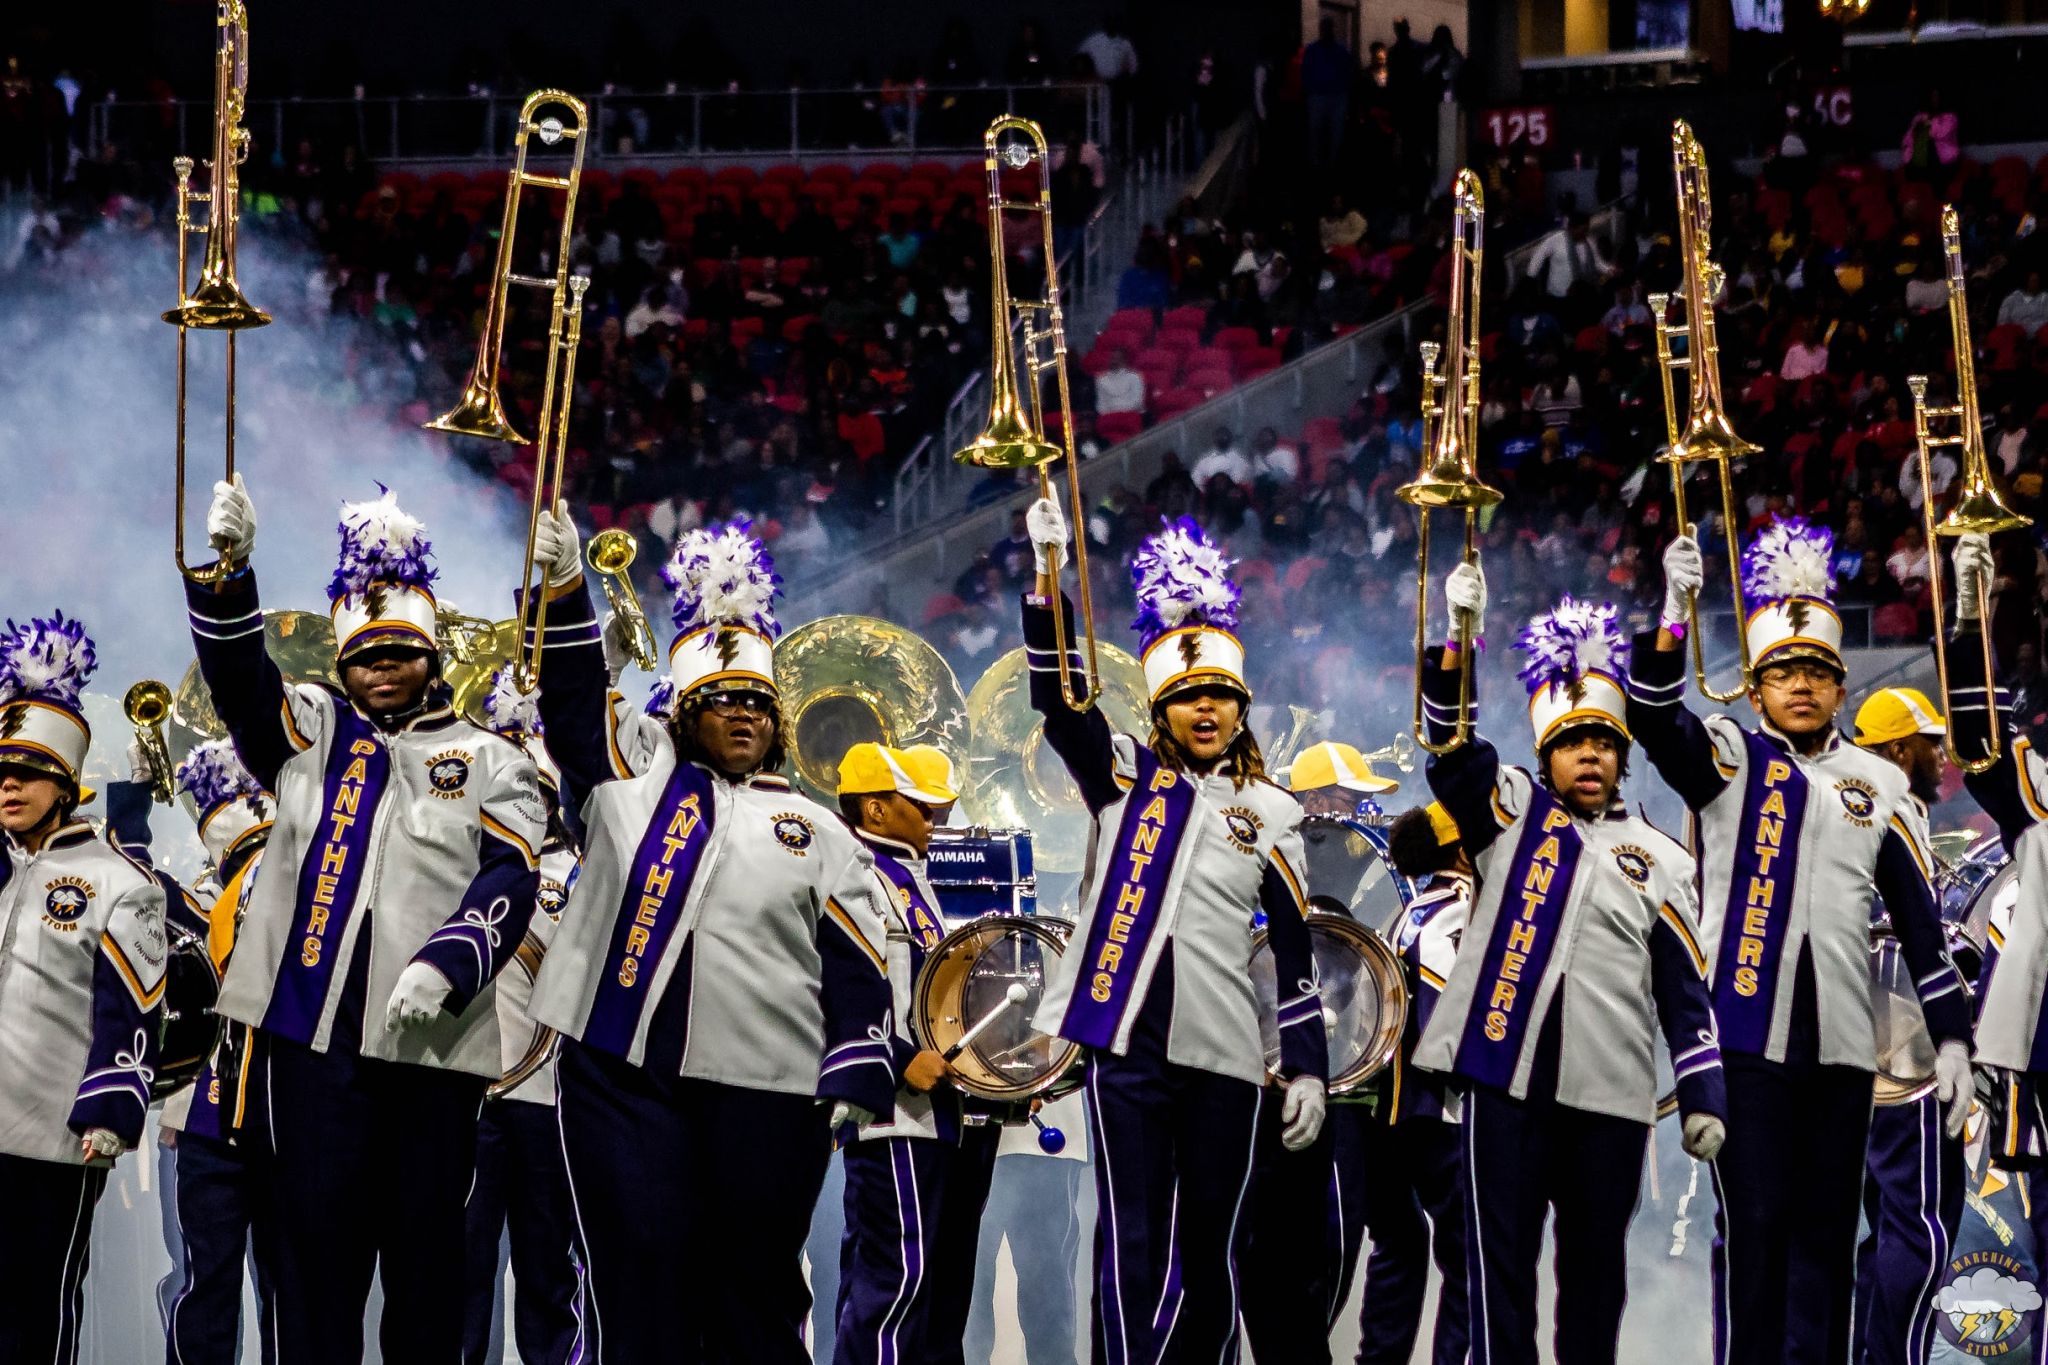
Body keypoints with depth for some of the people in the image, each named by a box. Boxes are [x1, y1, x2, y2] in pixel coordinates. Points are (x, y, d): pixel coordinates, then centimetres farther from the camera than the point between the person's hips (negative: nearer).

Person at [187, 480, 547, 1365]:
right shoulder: (311, 732, 17)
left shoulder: (487, 762, 10)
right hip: (307, 1034, 1)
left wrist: (442, 967, -18)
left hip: (432, 1040, -1)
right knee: (313, 1249, -2)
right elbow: (237, 677, 0)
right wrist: (227, 570, -17)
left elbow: (509, 883, -1)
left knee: (425, 1258, 2)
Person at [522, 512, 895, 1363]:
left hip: (767, 1093, 0)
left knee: (754, 1292, 3)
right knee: (637, 1285, -3)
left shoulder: (816, 833, 13)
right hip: (623, 1070, 0)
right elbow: (574, 694, 7)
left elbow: (856, 970, 8)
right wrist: (563, 583, -7)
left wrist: (857, 1081, -2)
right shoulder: (637, 771, 15)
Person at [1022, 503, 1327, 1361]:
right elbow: (1058, 696, -6)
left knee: (1210, 1252, 6)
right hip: (1128, 1046, -1)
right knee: (1133, 1248, -5)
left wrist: (1307, 1069, 4)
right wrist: (1050, 571, -18)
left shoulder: (1270, 814, 10)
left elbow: (1296, 953, 10)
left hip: (1226, 1060, 1)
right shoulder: (1126, 779, 8)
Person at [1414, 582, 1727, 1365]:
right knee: (1502, 1262, -2)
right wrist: (1461, 635, -17)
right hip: (1506, 1074, -1)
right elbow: (1451, 743, -3)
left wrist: (1703, 1097, 2)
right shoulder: (1512, 812, 12)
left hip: (1609, 1093, 1)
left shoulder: (1658, 861, 12)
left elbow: (1687, 993, 10)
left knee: (1595, 1267, 6)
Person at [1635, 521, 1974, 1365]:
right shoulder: (1728, 760, 5)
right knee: (1752, 1224, -4)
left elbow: (1920, 918, 12)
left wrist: (1951, 1036, 6)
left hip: (1840, 1043, 3)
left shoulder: (1878, 785, 12)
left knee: (1826, 1232, 6)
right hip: (1746, 1035, -3)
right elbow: (1654, 719, -15)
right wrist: (1675, 613, -30)